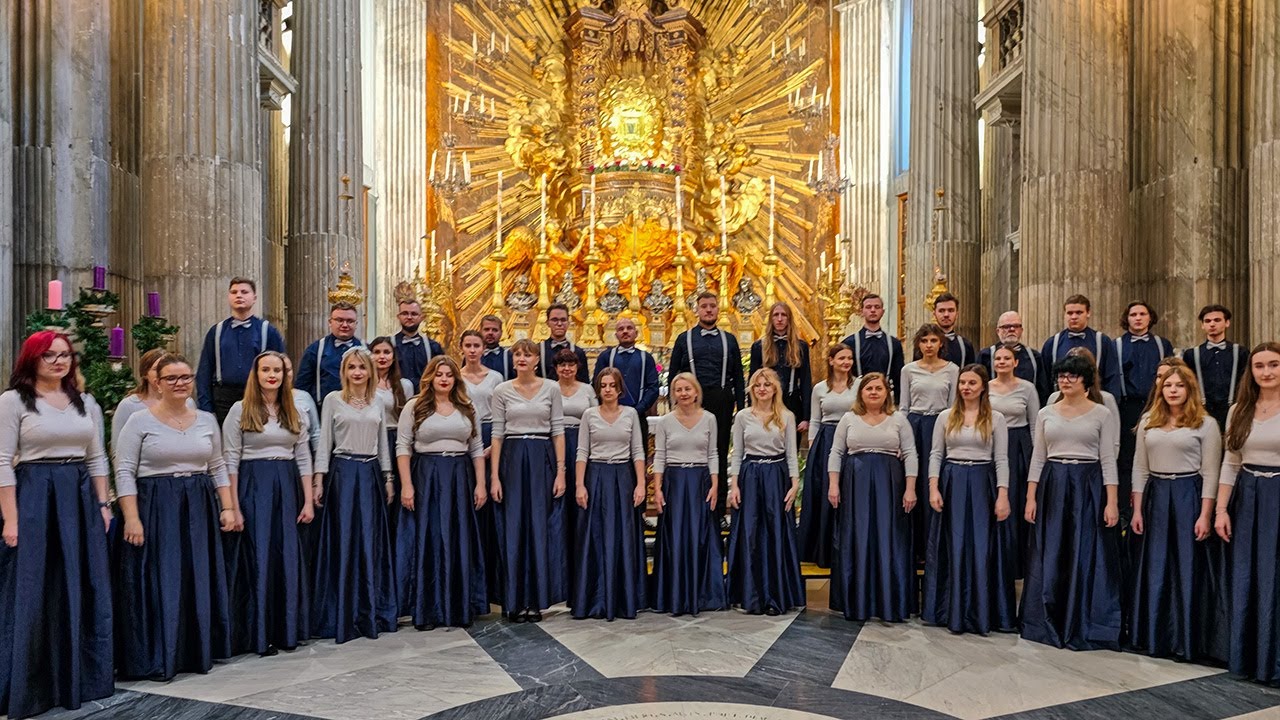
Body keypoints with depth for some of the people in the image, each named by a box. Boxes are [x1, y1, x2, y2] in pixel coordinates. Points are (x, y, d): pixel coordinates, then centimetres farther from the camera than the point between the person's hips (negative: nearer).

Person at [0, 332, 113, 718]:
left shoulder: (86, 402, 11)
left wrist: (103, 505, 7)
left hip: (80, 499, 5)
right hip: (34, 498, -5)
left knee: (83, 592, 10)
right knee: (32, 594, 1)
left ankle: (81, 677, 24)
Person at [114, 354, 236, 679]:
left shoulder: (207, 420, 10)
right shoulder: (140, 421, -3)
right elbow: (124, 472, -7)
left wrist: (228, 507, 6)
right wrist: (132, 518, -15)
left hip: (199, 509, 4)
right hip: (156, 508, -4)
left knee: (200, 582, 8)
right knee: (158, 583, -2)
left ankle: (197, 652, 21)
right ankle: (154, 659, 11)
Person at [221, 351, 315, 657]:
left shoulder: (295, 412, 11)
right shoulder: (240, 410, -1)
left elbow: (304, 459, 10)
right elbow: (231, 461, -4)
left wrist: (308, 501, 3)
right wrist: (234, 508, -10)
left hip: (287, 488, 4)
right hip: (253, 486, -4)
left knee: (288, 558, 6)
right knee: (258, 557, 0)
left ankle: (287, 630, 18)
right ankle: (258, 634, 12)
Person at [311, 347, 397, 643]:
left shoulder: (377, 403, 10)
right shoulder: (333, 400, 0)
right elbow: (324, 442, -1)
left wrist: (388, 479, 10)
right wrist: (319, 480, -7)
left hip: (371, 474, 3)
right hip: (343, 472, -3)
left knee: (371, 542, 6)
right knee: (344, 542, 0)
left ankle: (372, 613, 16)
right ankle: (342, 616, 11)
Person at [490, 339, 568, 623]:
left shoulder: (551, 388, 3)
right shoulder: (502, 391, 3)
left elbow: (558, 431, 2)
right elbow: (497, 434, 2)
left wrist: (561, 471, -4)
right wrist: (494, 476, -4)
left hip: (542, 460, 0)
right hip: (512, 460, 0)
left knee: (540, 528, 2)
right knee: (513, 529, 2)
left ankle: (536, 599, 13)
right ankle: (516, 600, 13)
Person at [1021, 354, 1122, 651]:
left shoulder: (1101, 413, 1)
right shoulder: (1046, 413, 7)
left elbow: (1108, 459, -2)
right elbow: (1037, 458, 8)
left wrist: (1112, 501, -9)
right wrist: (1031, 498, 2)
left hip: (1088, 486, -2)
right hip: (1053, 486, 2)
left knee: (1087, 558, 1)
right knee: (1051, 559, 5)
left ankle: (1084, 628, 13)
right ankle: (1050, 624, 18)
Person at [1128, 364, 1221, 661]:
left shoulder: (1205, 424, -2)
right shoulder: (1148, 421, 9)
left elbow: (1210, 473, -5)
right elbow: (1140, 468, 9)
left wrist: (1205, 515, -11)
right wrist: (1137, 509, 4)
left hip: (1188, 496, -4)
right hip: (1155, 496, 4)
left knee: (1187, 568, 3)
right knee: (1153, 569, 8)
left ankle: (1186, 638, 15)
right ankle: (1153, 635, 19)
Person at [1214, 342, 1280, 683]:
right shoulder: (1239, 411, 6)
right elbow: (1230, 463, 8)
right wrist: (1221, 510, 3)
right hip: (1247, 498, 4)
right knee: (1245, 580, 11)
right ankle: (1246, 656, 24)